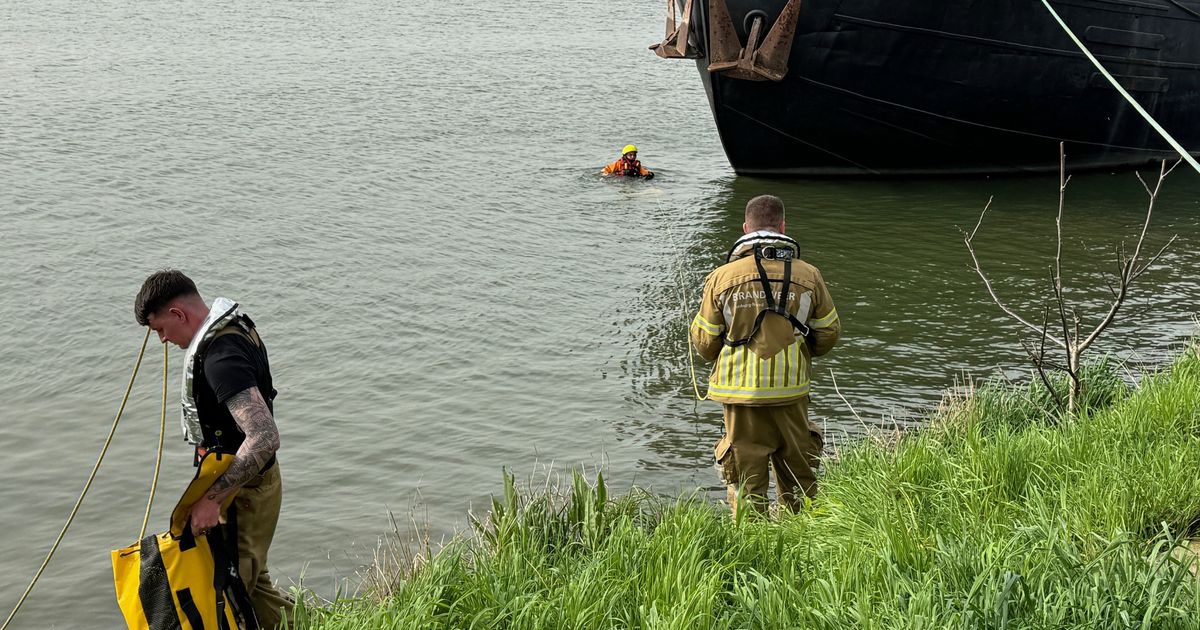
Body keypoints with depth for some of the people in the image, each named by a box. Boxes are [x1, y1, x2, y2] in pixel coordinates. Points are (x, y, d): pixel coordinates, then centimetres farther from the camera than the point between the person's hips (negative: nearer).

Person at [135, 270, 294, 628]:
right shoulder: (236, 328, 3)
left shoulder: (221, 358, -28)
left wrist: (212, 498, -34)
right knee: (249, 580, 21)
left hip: (243, 491, -10)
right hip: (255, 479, 10)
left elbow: (264, 438, -37)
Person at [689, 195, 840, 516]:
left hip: (740, 392, -1)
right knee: (799, 476, 17)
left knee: (746, 478, 10)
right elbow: (828, 334, 5)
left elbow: (704, 343, -1)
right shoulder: (808, 275, -4)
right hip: (790, 391, 1)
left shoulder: (722, 277, -7)